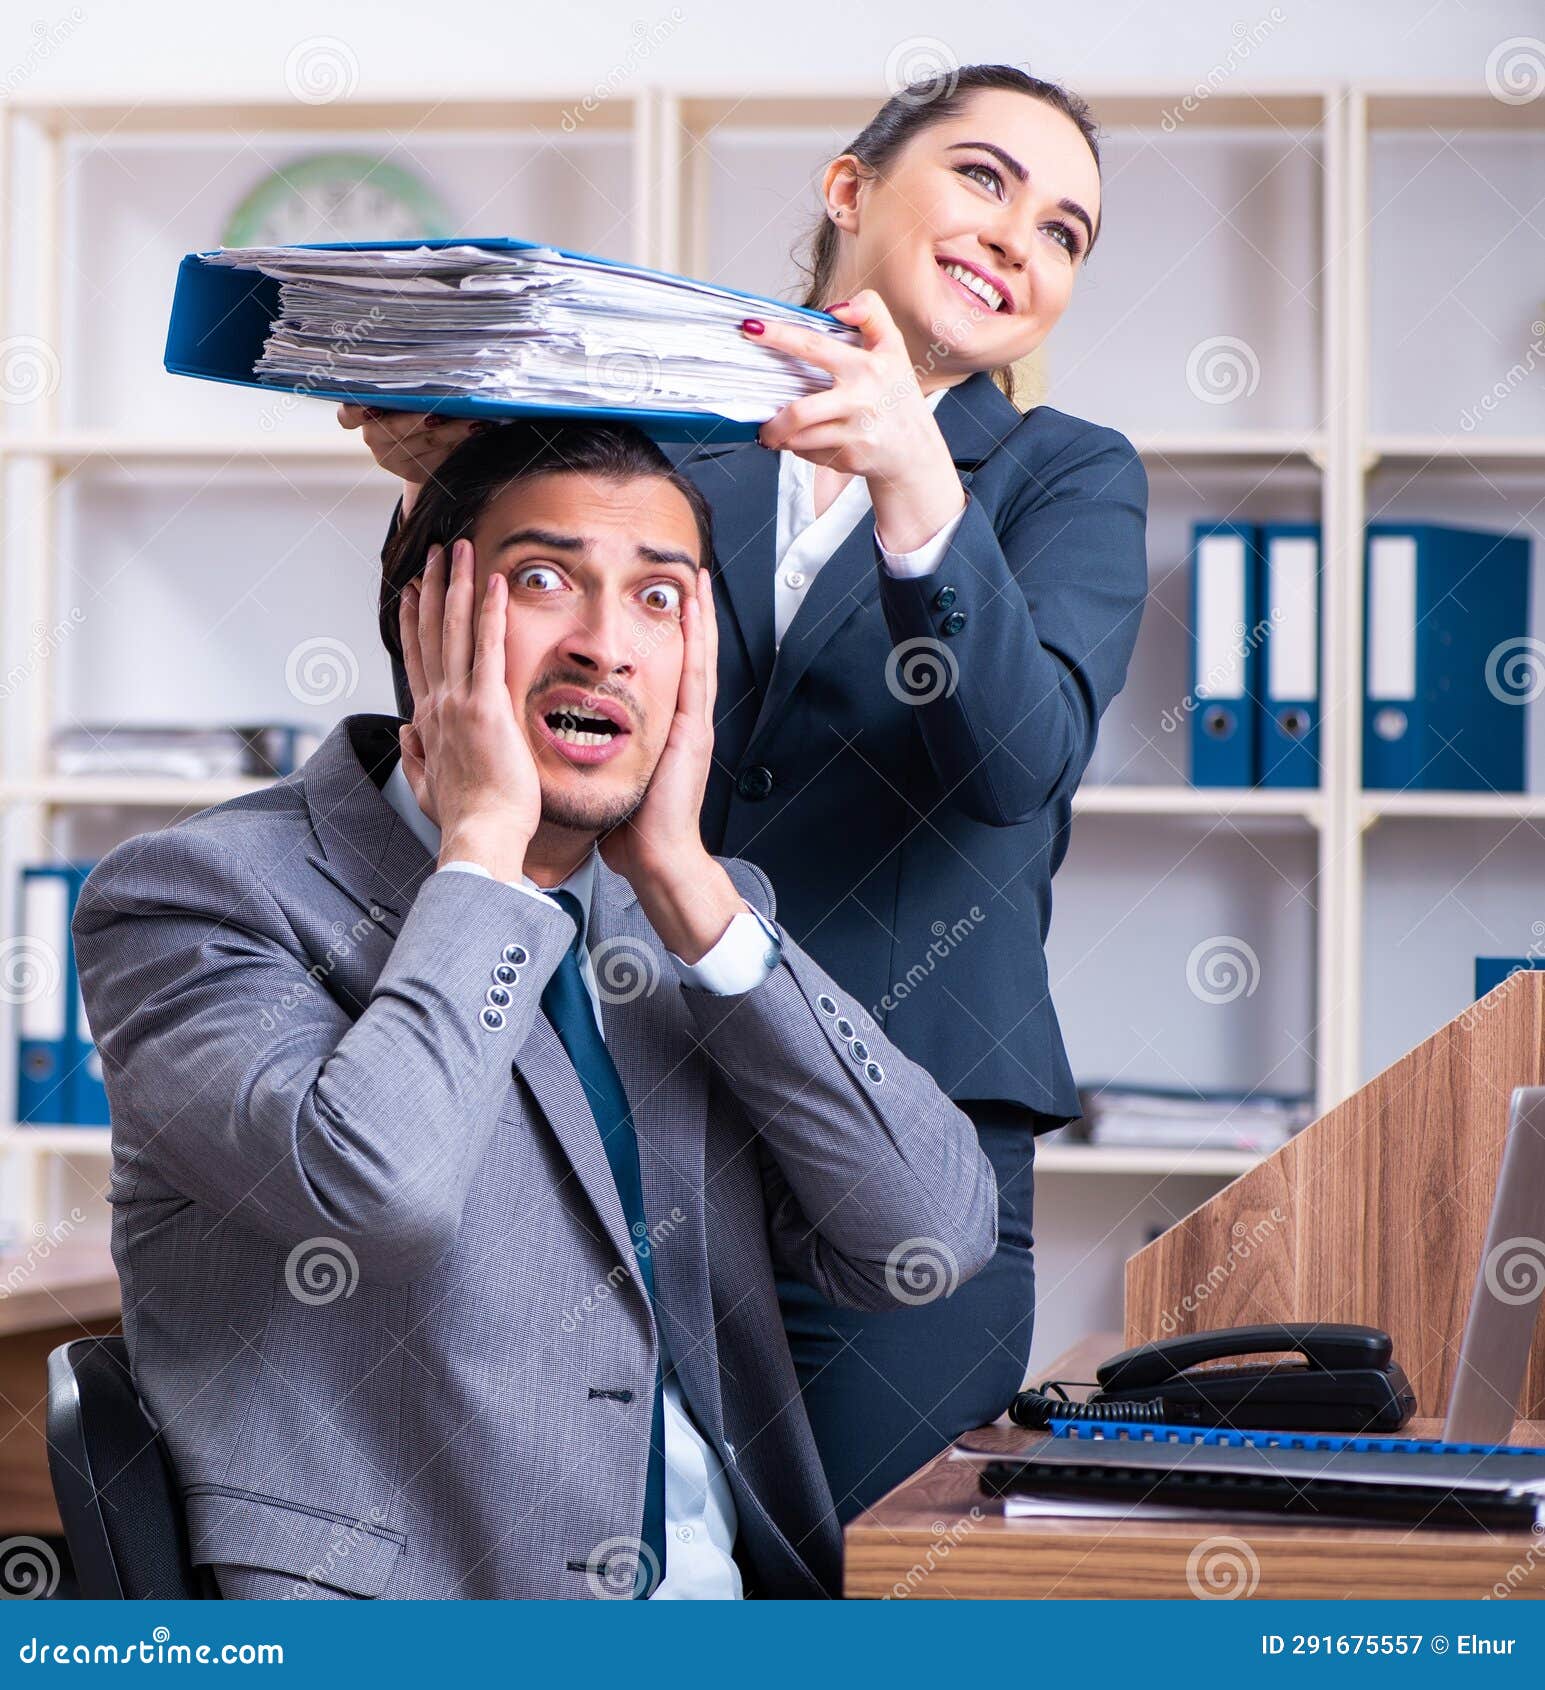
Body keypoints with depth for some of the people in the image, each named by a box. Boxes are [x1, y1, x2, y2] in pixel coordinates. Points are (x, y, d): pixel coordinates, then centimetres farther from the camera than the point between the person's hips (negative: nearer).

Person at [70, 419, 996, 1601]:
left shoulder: (701, 904, 13)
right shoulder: (204, 891, -3)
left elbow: (936, 1239, 2)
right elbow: (374, 1185, -22)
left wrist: (685, 883, -1)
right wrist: (484, 844, -9)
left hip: (736, 1592, 4)